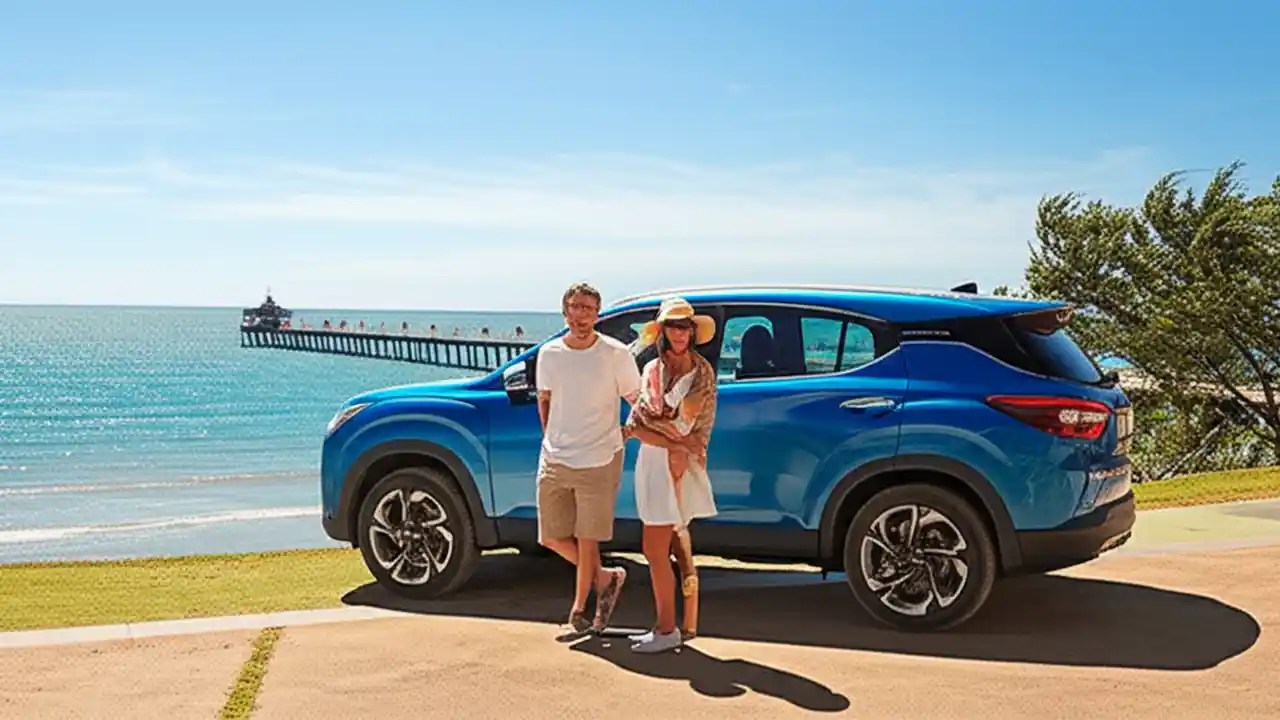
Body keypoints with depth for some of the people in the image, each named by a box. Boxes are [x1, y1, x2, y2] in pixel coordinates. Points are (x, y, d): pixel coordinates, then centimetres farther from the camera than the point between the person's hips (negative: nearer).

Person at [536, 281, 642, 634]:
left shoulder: (616, 355, -8)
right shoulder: (549, 354, 3)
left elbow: (639, 403, 1)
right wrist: (551, 440, 9)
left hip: (598, 462, -4)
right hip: (553, 461, 4)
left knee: (586, 539, 1)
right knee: (553, 537, 9)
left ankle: (579, 606, 20)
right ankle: (604, 578, 30)